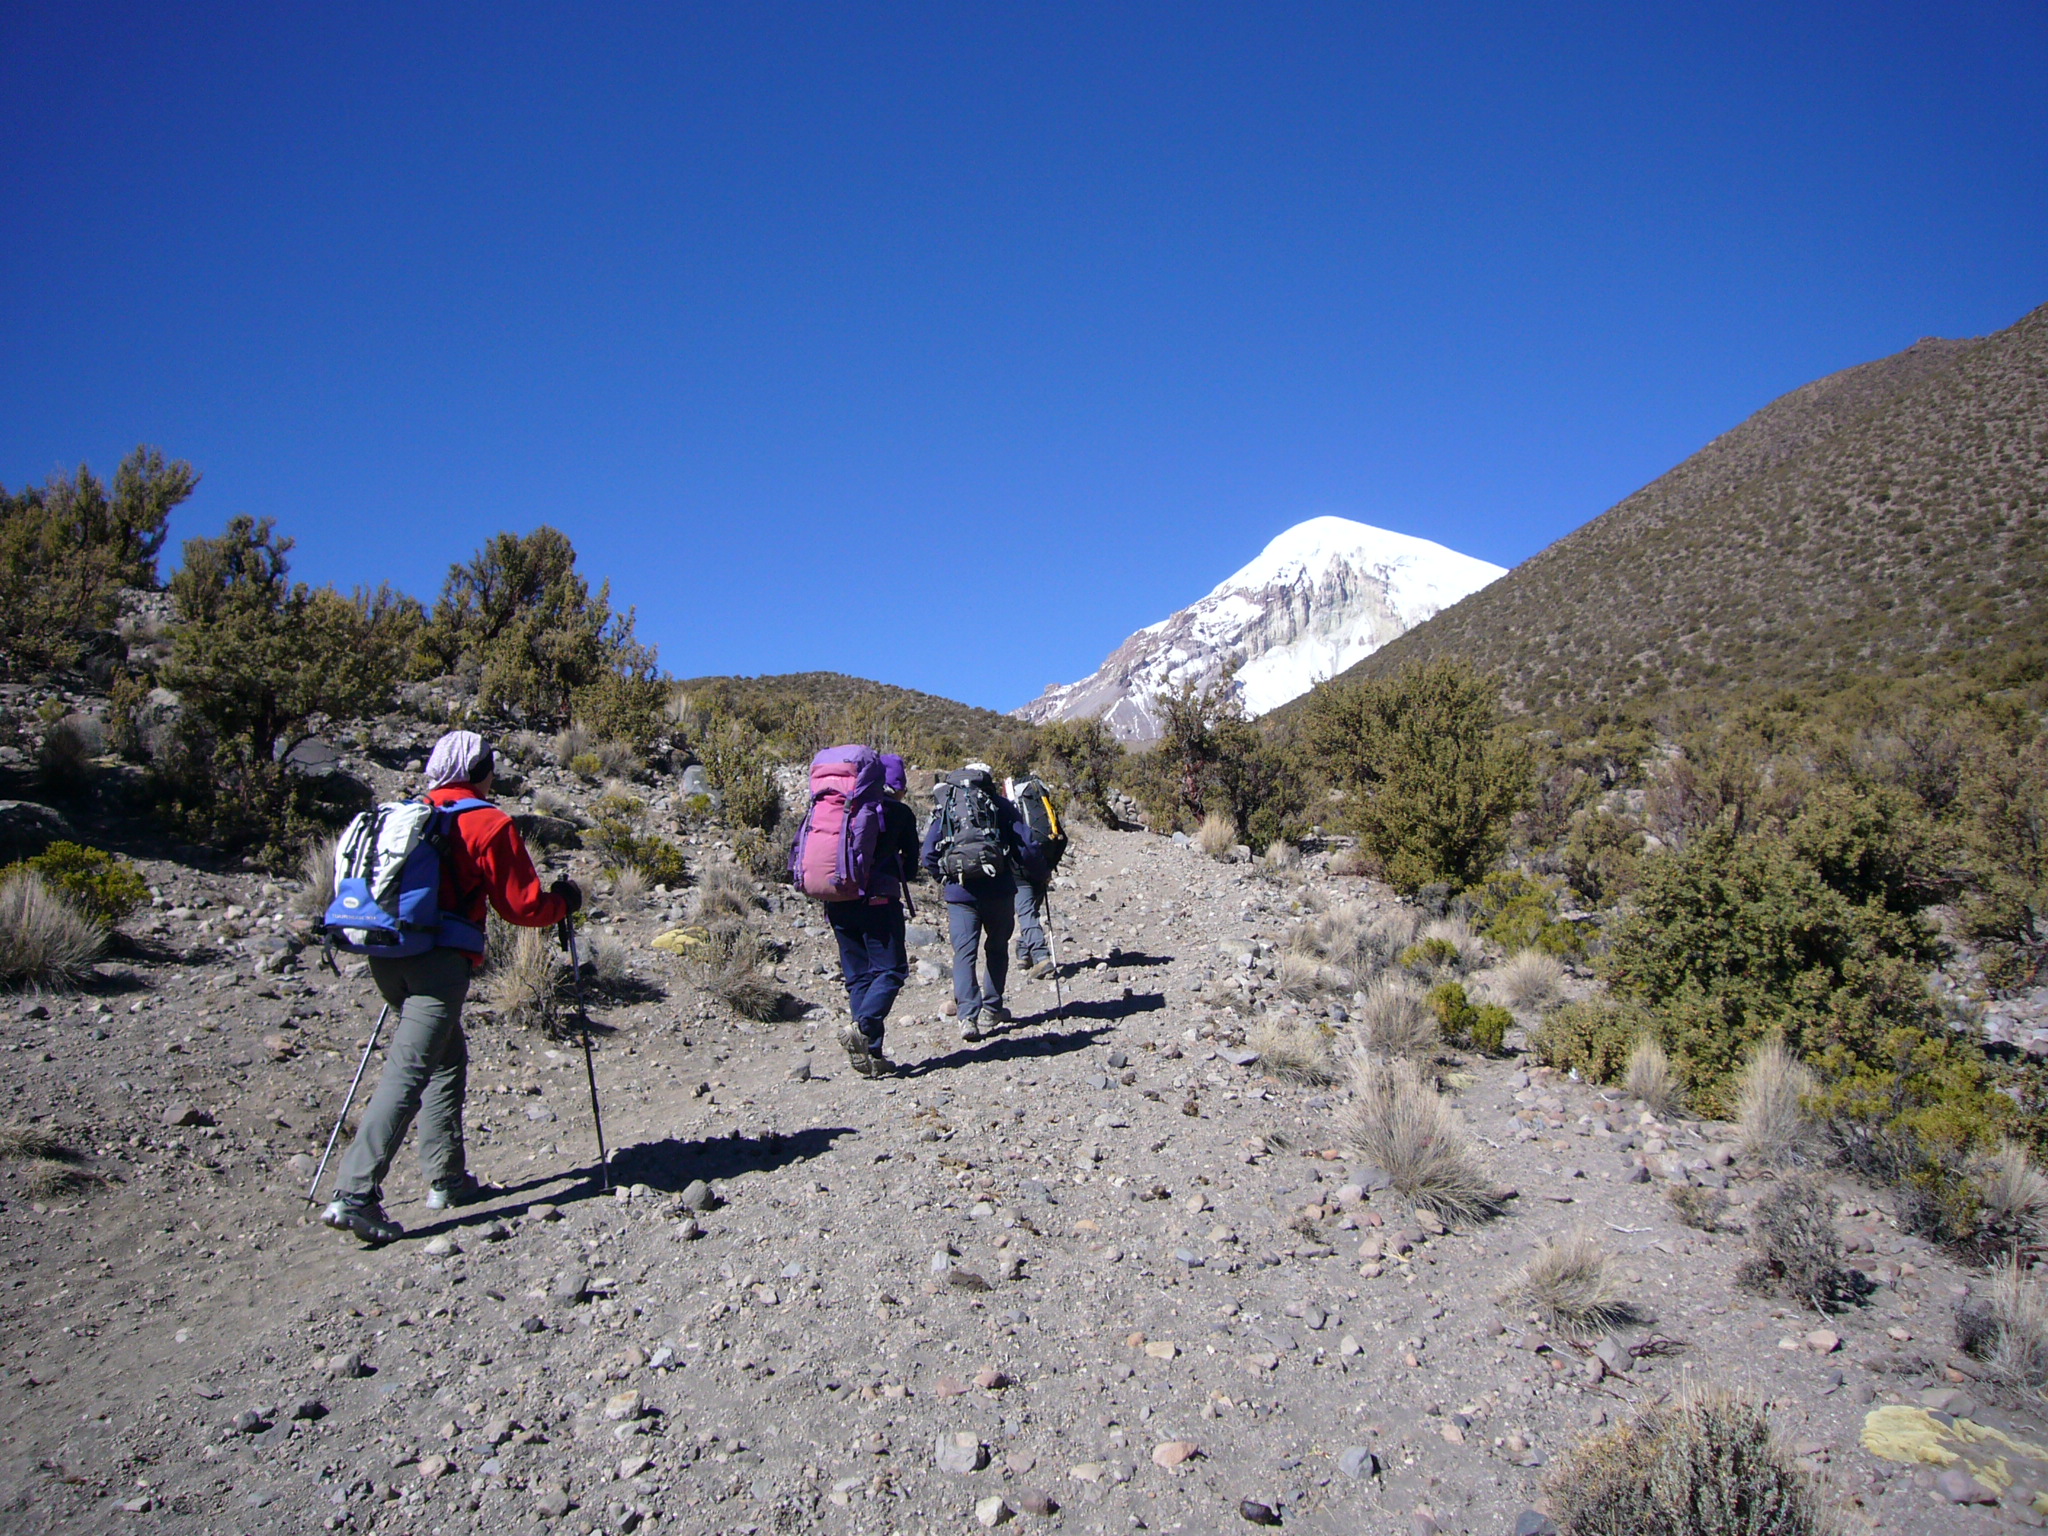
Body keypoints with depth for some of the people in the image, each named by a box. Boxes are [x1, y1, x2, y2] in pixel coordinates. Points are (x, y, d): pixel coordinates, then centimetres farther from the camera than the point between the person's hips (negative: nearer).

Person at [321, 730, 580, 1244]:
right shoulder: (488, 824, -1)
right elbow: (522, 906, 0)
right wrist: (564, 900, 18)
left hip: (385, 955, 7)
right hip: (439, 960, -7)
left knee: (447, 1060, 20)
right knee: (408, 1073, -9)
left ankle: (447, 1178, 24)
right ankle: (355, 1194, -16)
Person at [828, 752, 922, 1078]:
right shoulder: (900, 812, 3)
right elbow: (911, 865, 8)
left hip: (838, 901, 5)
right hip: (878, 900, -5)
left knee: (857, 976, 9)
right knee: (891, 969, 1)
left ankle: (871, 1054, 5)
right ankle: (862, 1027, -23)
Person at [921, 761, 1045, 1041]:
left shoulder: (945, 808, 11)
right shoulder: (1000, 806, 6)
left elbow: (929, 854, 7)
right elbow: (1027, 847, 0)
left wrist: (943, 877, 24)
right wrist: (1040, 875, 16)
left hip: (959, 891, 0)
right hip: (999, 889, 0)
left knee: (963, 953, 0)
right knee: (997, 949, 18)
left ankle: (968, 1015, -16)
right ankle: (992, 1008, 23)